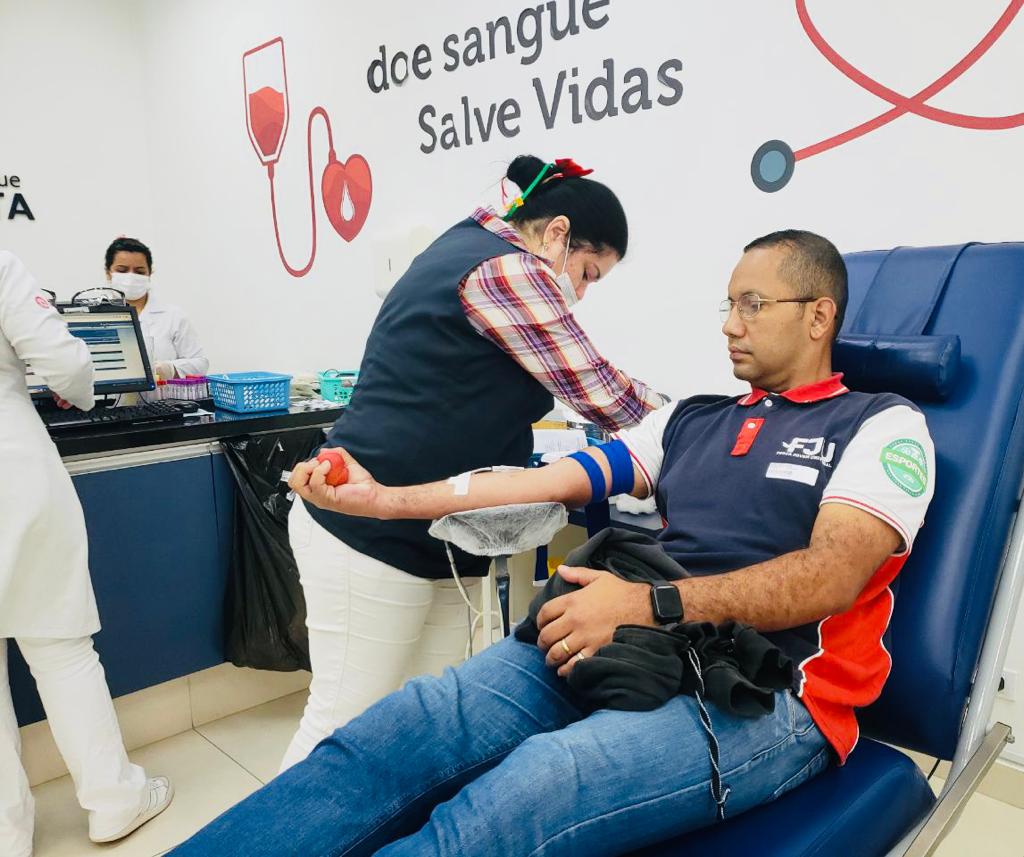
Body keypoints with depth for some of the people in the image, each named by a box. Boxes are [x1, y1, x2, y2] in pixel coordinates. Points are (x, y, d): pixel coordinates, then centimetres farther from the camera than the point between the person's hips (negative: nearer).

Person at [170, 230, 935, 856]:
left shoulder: (882, 425, 6)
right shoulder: (693, 419, 20)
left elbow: (831, 575, -11)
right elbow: (551, 480, 9)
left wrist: (651, 604, -22)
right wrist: (384, 499, 1)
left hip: (763, 695, -5)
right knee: (390, 732, -20)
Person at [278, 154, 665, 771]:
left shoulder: (465, 246, 18)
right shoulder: (506, 268, -13)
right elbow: (597, 389, -11)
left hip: (429, 536, 10)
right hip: (374, 535, -10)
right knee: (345, 727, 1)